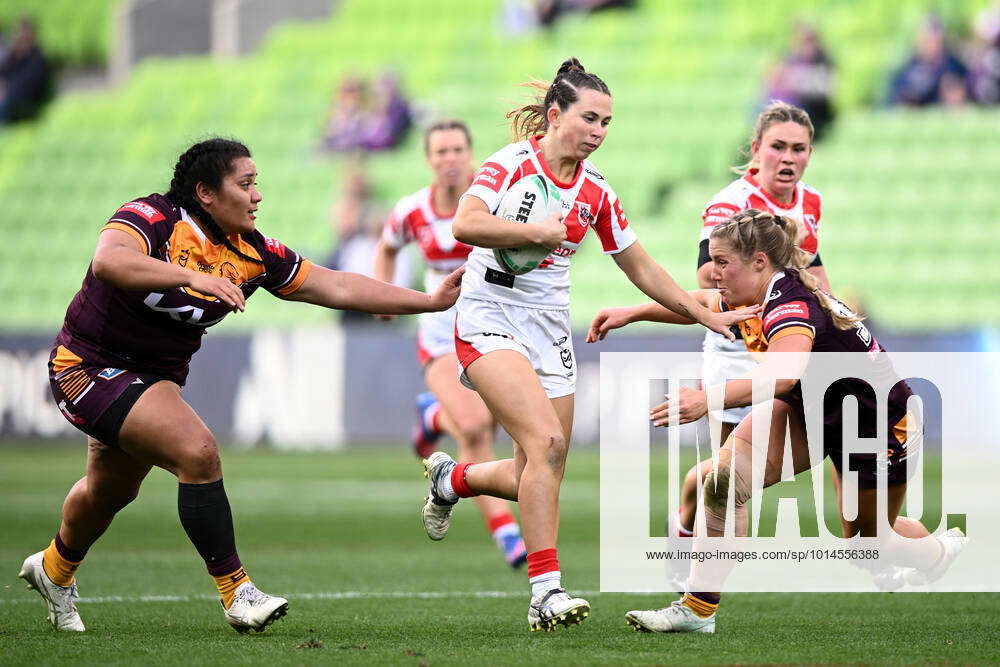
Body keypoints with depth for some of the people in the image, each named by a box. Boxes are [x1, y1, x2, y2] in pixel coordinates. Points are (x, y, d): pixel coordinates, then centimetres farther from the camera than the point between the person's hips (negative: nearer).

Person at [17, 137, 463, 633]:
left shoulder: (252, 252, -5)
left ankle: (54, 570, 54)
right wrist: (192, 276, -52)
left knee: (111, 491, 25)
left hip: (158, 377, 8)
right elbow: (108, 262, -44)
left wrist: (431, 300, -5)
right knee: (198, 452, -24)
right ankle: (237, 595, -17)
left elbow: (337, 287, -1)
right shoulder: (152, 219, -23)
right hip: (90, 366, -8)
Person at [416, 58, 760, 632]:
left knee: (539, 480, 3)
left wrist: (708, 315, 13)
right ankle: (546, 591, -25)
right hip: (492, 321, -6)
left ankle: (451, 478, 35)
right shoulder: (511, 164, -10)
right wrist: (542, 232, -23)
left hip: (551, 331, 6)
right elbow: (466, 224, -27)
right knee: (546, 440, -25)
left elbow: (640, 267, 16)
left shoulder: (596, 191, 6)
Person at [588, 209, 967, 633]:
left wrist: (709, 399, -70)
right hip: (810, 410, 7)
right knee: (724, 481, -16)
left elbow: (783, 373, -57)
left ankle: (942, 549, 50)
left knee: (866, 538, 16)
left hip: (881, 426, -7)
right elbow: (700, 303, 13)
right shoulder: (750, 302, -11)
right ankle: (697, 609, -10)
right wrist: (632, 313, 6)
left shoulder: (791, 304, -37)